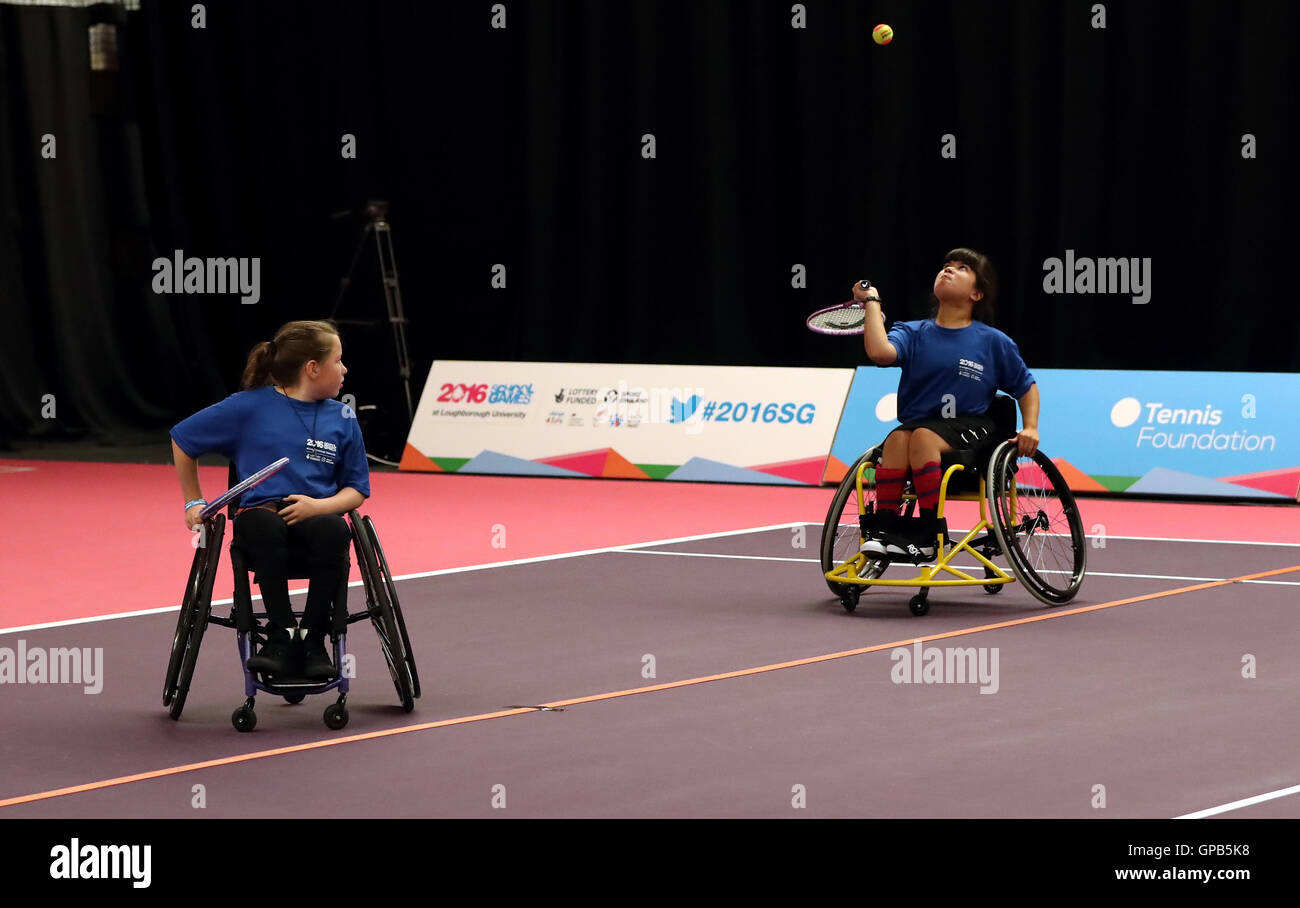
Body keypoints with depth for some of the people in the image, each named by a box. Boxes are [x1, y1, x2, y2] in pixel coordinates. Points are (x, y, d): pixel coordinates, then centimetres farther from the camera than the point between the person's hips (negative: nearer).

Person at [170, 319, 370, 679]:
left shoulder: (342, 418, 13)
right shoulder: (250, 407, 3)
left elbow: (356, 490, 13)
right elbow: (182, 439, 13)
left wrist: (318, 506, -8)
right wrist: (194, 503, 14)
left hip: (316, 515, 2)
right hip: (260, 511, -2)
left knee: (334, 531, -36)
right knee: (265, 526, -40)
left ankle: (313, 641, -27)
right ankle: (283, 635, -33)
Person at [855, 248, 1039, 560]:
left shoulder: (994, 342, 9)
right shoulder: (913, 333, 11)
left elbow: (1027, 386, 18)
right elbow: (880, 352, -11)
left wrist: (1030, 428, 1)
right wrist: (872, 302, 0)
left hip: (970, 430, -2)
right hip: (920, 423, 2)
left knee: (923, 436, -33)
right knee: (897, 438, -33)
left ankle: (928, 534, -33)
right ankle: (885, 531, -34)